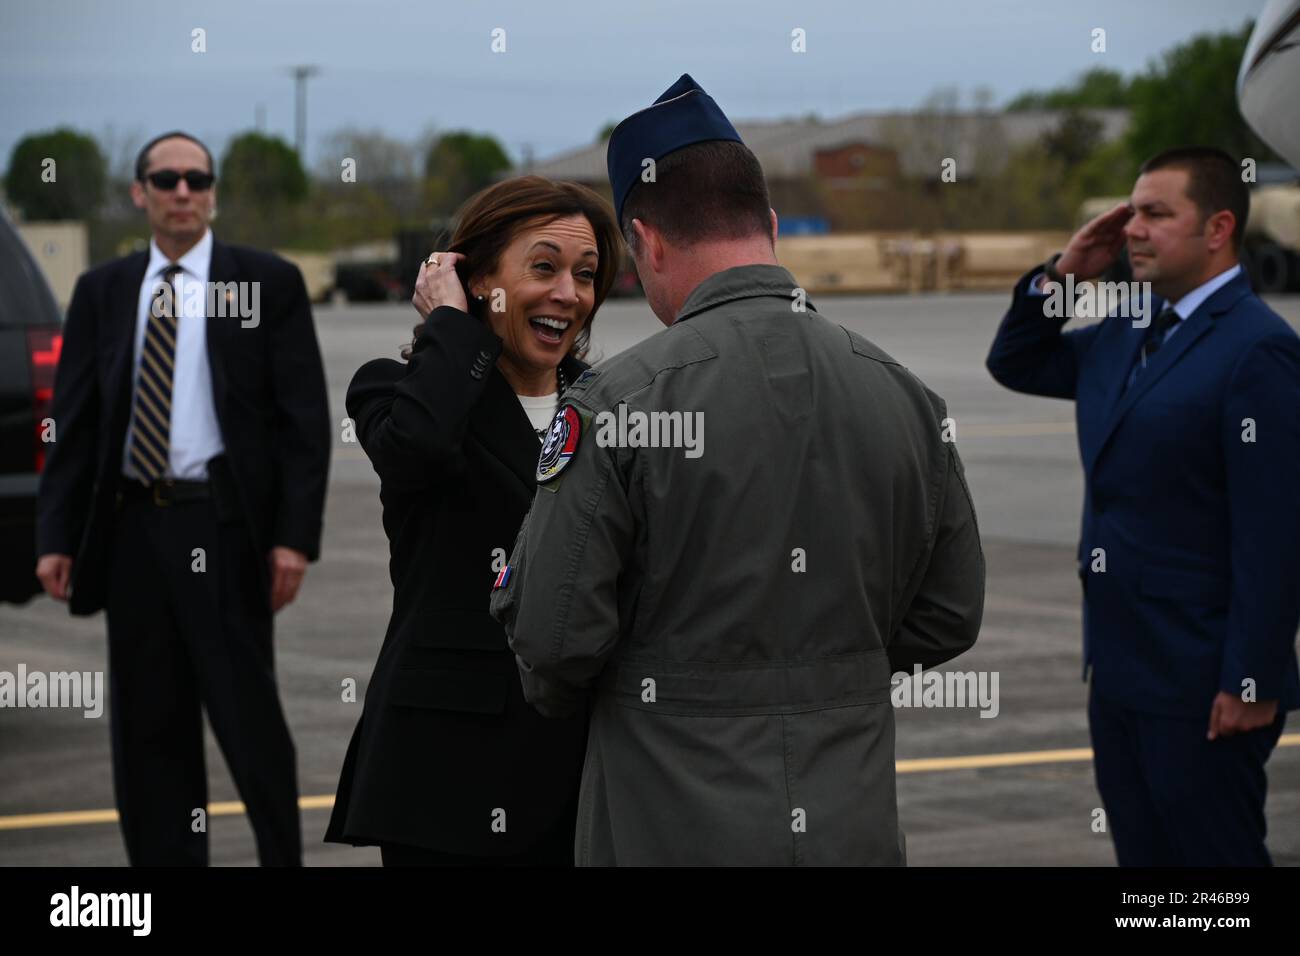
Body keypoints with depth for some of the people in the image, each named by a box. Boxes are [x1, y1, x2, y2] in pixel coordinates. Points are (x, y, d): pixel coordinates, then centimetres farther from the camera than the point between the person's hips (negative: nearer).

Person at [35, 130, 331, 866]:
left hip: (222, 528, -4)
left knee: (248, 715, -2)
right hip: (131, 528, 4)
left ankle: (284, 857, 10)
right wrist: (56, 535, 2)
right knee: (148, 727, 7)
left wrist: (295, 535, -10)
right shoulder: (103, 292, 12)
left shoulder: (268, 282, 2)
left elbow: (304, 418, -2)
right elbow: (74, 422, 11)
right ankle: (166, 861, 15)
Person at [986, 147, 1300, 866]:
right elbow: (1015, 363, 24)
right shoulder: (1126, 334, 11)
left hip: (1200, 685, -8)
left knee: (1213, 857, 0)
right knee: (1143, 854, 14)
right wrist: (1062, 273, 7)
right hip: (1120, 671, 8)